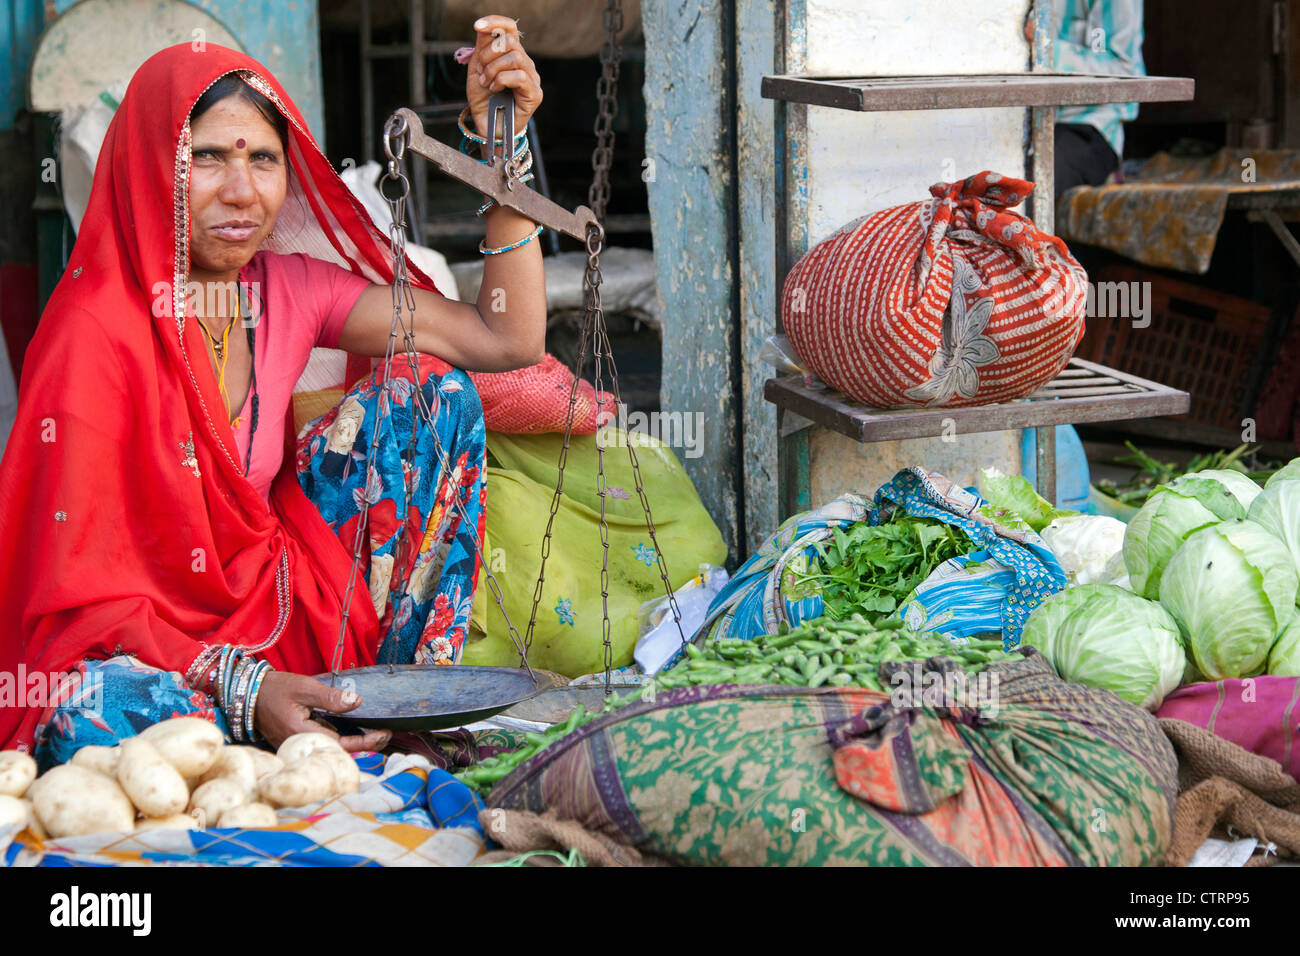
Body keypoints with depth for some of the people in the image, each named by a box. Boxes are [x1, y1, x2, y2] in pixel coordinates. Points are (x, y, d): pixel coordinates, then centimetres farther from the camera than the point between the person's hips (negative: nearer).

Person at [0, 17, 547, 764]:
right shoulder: (96, 338, -21)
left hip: (276, 611, 6)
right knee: (92, 716, -42)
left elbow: (509, 339, -4)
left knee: (428, 393, -3)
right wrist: (246, 689, -36)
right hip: (138, 648, -6)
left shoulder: (289, 290, -3)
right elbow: (84, 595, -22)